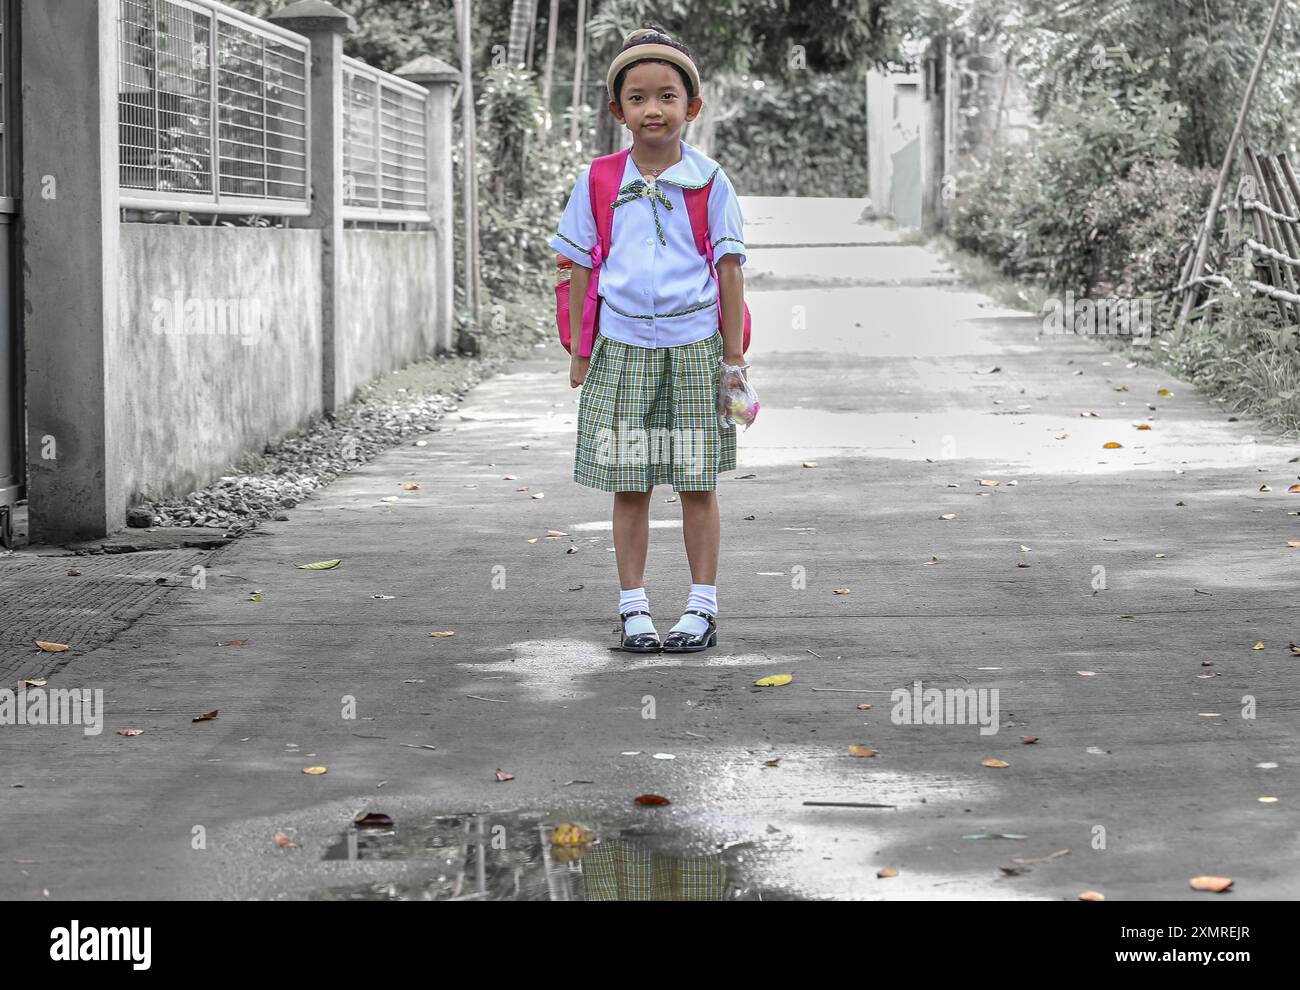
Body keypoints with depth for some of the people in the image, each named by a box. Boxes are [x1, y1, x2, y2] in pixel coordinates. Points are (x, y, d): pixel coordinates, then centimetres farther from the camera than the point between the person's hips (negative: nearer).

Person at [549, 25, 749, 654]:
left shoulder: (710, 183, -1)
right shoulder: (597, 184, 2)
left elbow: (729, 271, 2)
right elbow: (581, 271, 8)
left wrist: (732, 355, 0)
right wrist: (580, 352, 6)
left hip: (693, 349, -1)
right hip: (622, 348, 1)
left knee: (697, 485, 4)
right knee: (629, 488, 4)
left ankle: (701, 609, 12)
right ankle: (634, 610, 11)